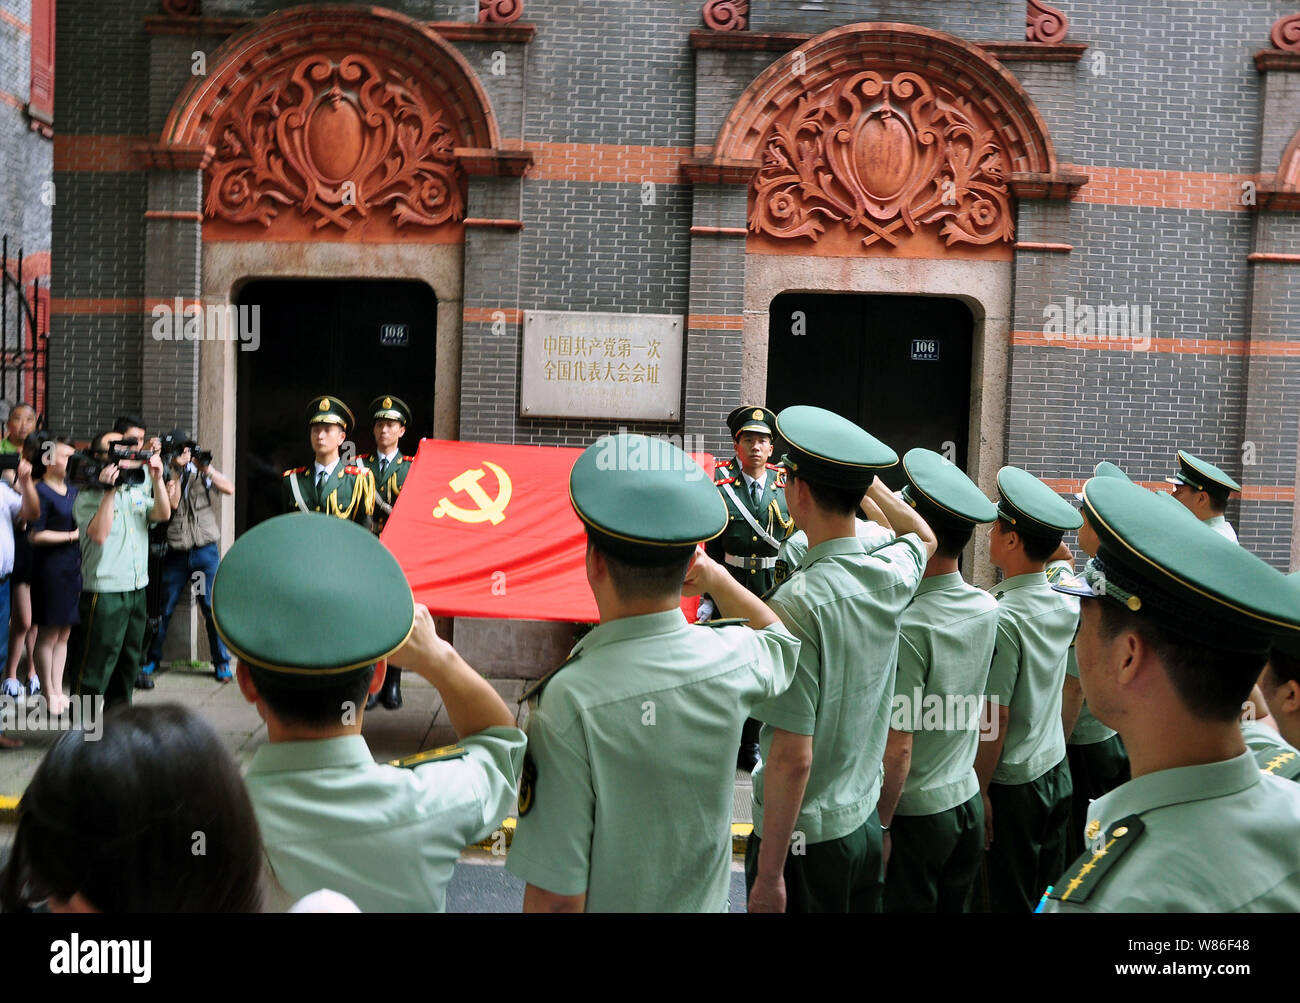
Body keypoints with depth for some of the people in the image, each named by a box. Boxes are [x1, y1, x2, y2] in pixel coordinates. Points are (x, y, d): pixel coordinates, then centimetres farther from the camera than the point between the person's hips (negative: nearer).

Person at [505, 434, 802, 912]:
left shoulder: (568, 701, -32)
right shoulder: (734, 659, -17)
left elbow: (556, 894, -26)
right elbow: (780, 636, 10)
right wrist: (719, 578, 7)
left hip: (609, 904, -4)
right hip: (705, 902, 4)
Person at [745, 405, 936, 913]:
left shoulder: (798, 602, -24)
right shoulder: (893, 576, -5)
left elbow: (792, 757, -24)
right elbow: (924, 536, 23)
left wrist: (768, 876, -16)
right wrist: (867, 477, 24)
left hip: (803, 835, -6)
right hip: (865, 822, 7)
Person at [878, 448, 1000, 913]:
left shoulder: (907, 628, -26)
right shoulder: (987, 609, -5)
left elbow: (898, 748, -23)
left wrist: (879, 826, -12)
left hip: (914, 811, -7)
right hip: (967, 801, 7)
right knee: (955, 906, 21)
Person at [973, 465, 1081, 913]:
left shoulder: (1002, 619, -23)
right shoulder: (1067, 607, -2)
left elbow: (995, 717, -20)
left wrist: (979, 790, -12)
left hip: (1012, 782, -7)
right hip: (1057, 770, 7)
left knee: (1012, 899, 7)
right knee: (1049, 894, 19)